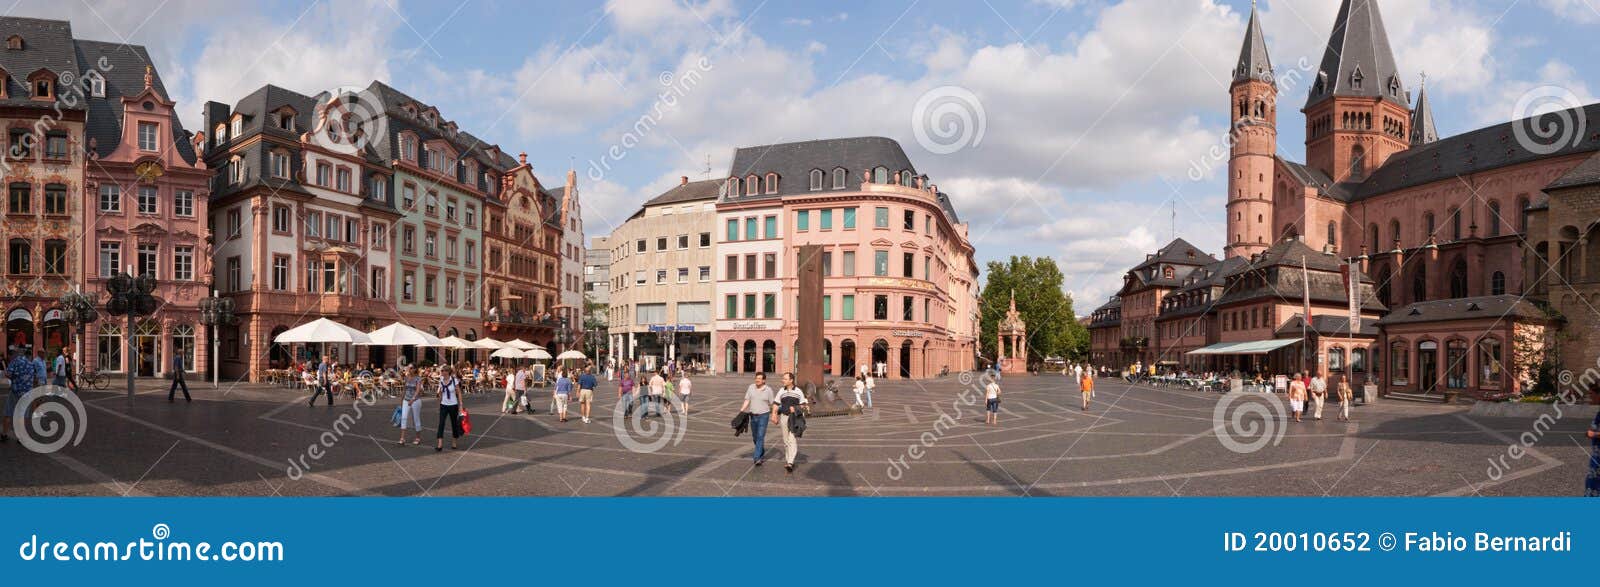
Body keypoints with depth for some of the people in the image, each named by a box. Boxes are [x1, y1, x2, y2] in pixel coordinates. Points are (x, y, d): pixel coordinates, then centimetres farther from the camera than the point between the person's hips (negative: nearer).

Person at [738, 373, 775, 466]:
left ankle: (757, 458, -15)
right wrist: (741, 410, -10)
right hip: (753, 415, 4)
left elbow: (772, 404, -1)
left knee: (760, 437, -12)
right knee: (755, 437, 14)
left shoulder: (768, 390, -5)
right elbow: (747, 400, 1)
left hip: (763, 415, -4)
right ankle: (762, 453, 37)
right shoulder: (751, 387, 2)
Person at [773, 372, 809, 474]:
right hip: (784, 417, 3)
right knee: (786, 441, 10)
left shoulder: (798, 391, 2)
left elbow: (802, 404, 7)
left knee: (793, 440, -12)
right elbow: (776, 404, 7)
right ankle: (787, 460, 23)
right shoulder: (781, 391, 7)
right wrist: (774, 415, -5)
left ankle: (790, 463, -18)